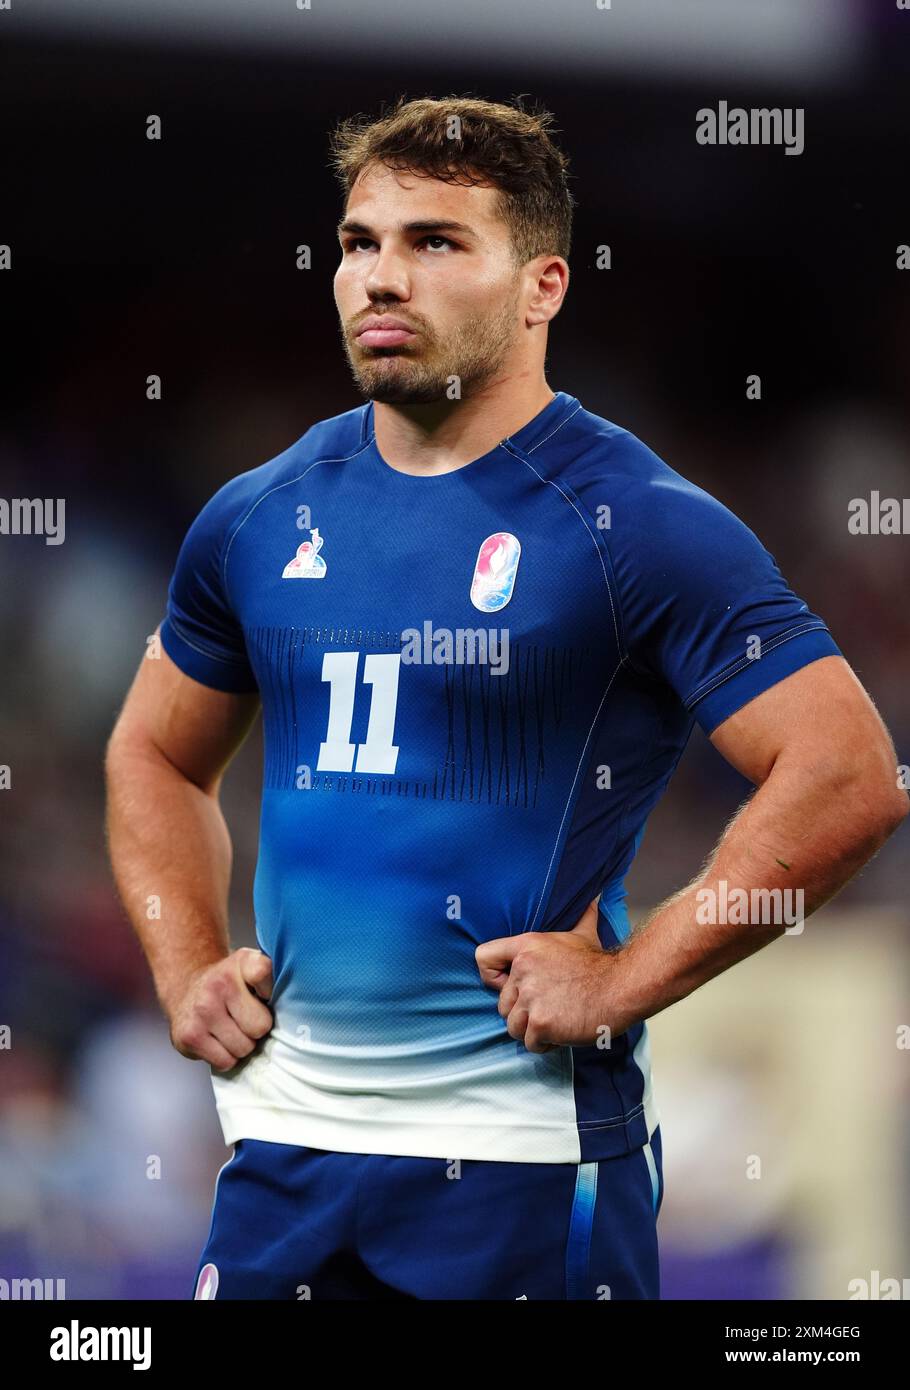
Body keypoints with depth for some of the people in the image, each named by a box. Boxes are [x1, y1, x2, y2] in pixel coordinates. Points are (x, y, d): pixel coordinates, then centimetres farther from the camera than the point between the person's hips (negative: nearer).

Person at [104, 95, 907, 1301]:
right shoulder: (261, 519, 9)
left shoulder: (638, 524, -9)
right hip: (286, 1129, 5)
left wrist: (625, 979, -16)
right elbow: (156, 757, 25)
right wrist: (186, 969, 9)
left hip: (525, 1154, -5)